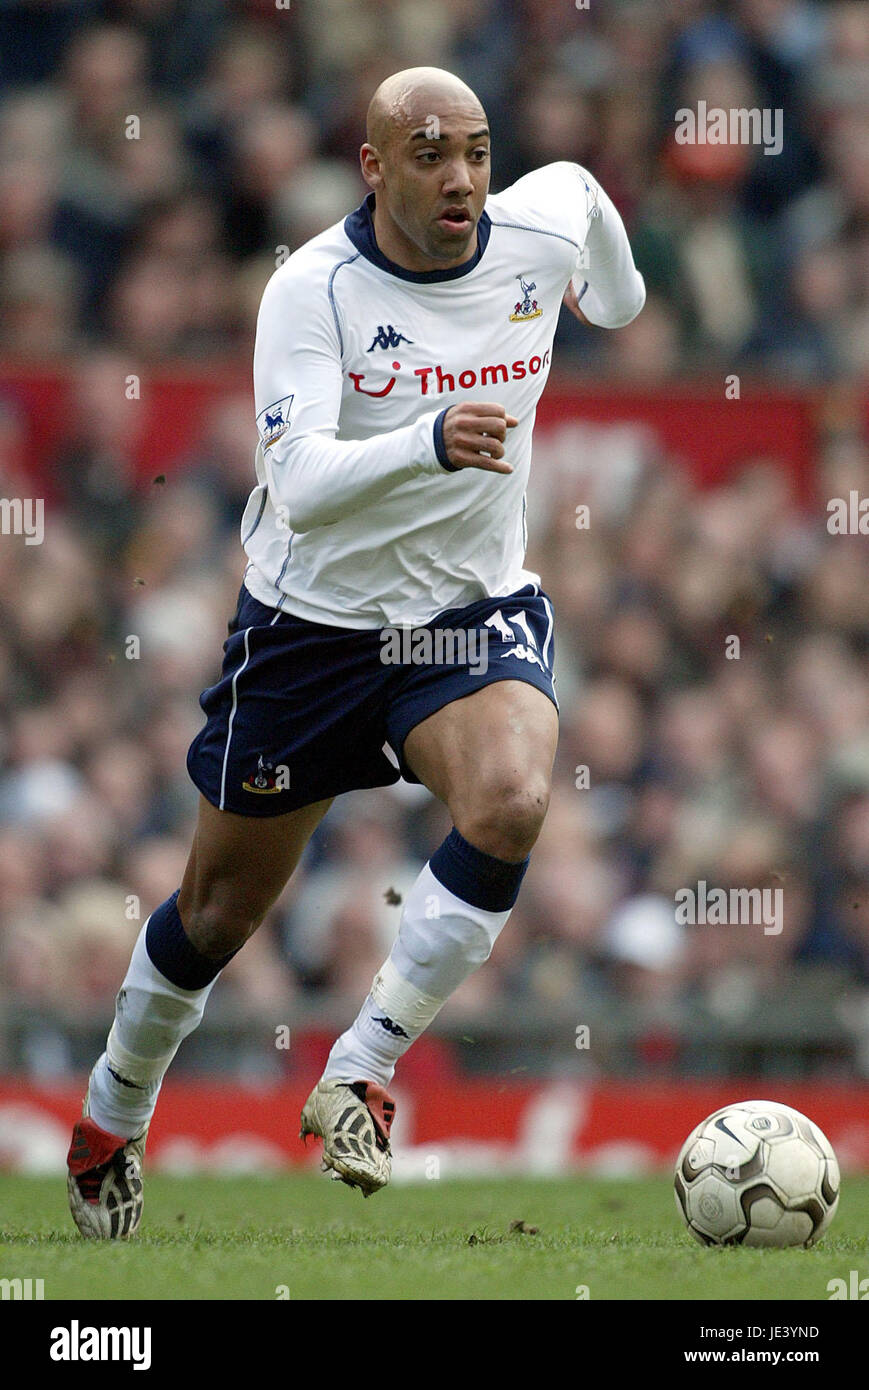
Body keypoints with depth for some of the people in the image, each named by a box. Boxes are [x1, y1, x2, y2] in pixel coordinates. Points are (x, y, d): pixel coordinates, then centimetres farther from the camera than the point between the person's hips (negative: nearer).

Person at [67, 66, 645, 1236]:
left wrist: (614, 293, 36)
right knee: (220, 911, 11)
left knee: (511, 802, -31)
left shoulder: (545, 227, -9)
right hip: (314, 620, -2)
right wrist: (431, 441, -49)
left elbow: (579, 185, 18)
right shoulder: (311, 290, -21)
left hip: (475, 615, 2)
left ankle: (361, 1074, -17)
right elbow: (298, 482, -33)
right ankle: (112, 1119, 38)